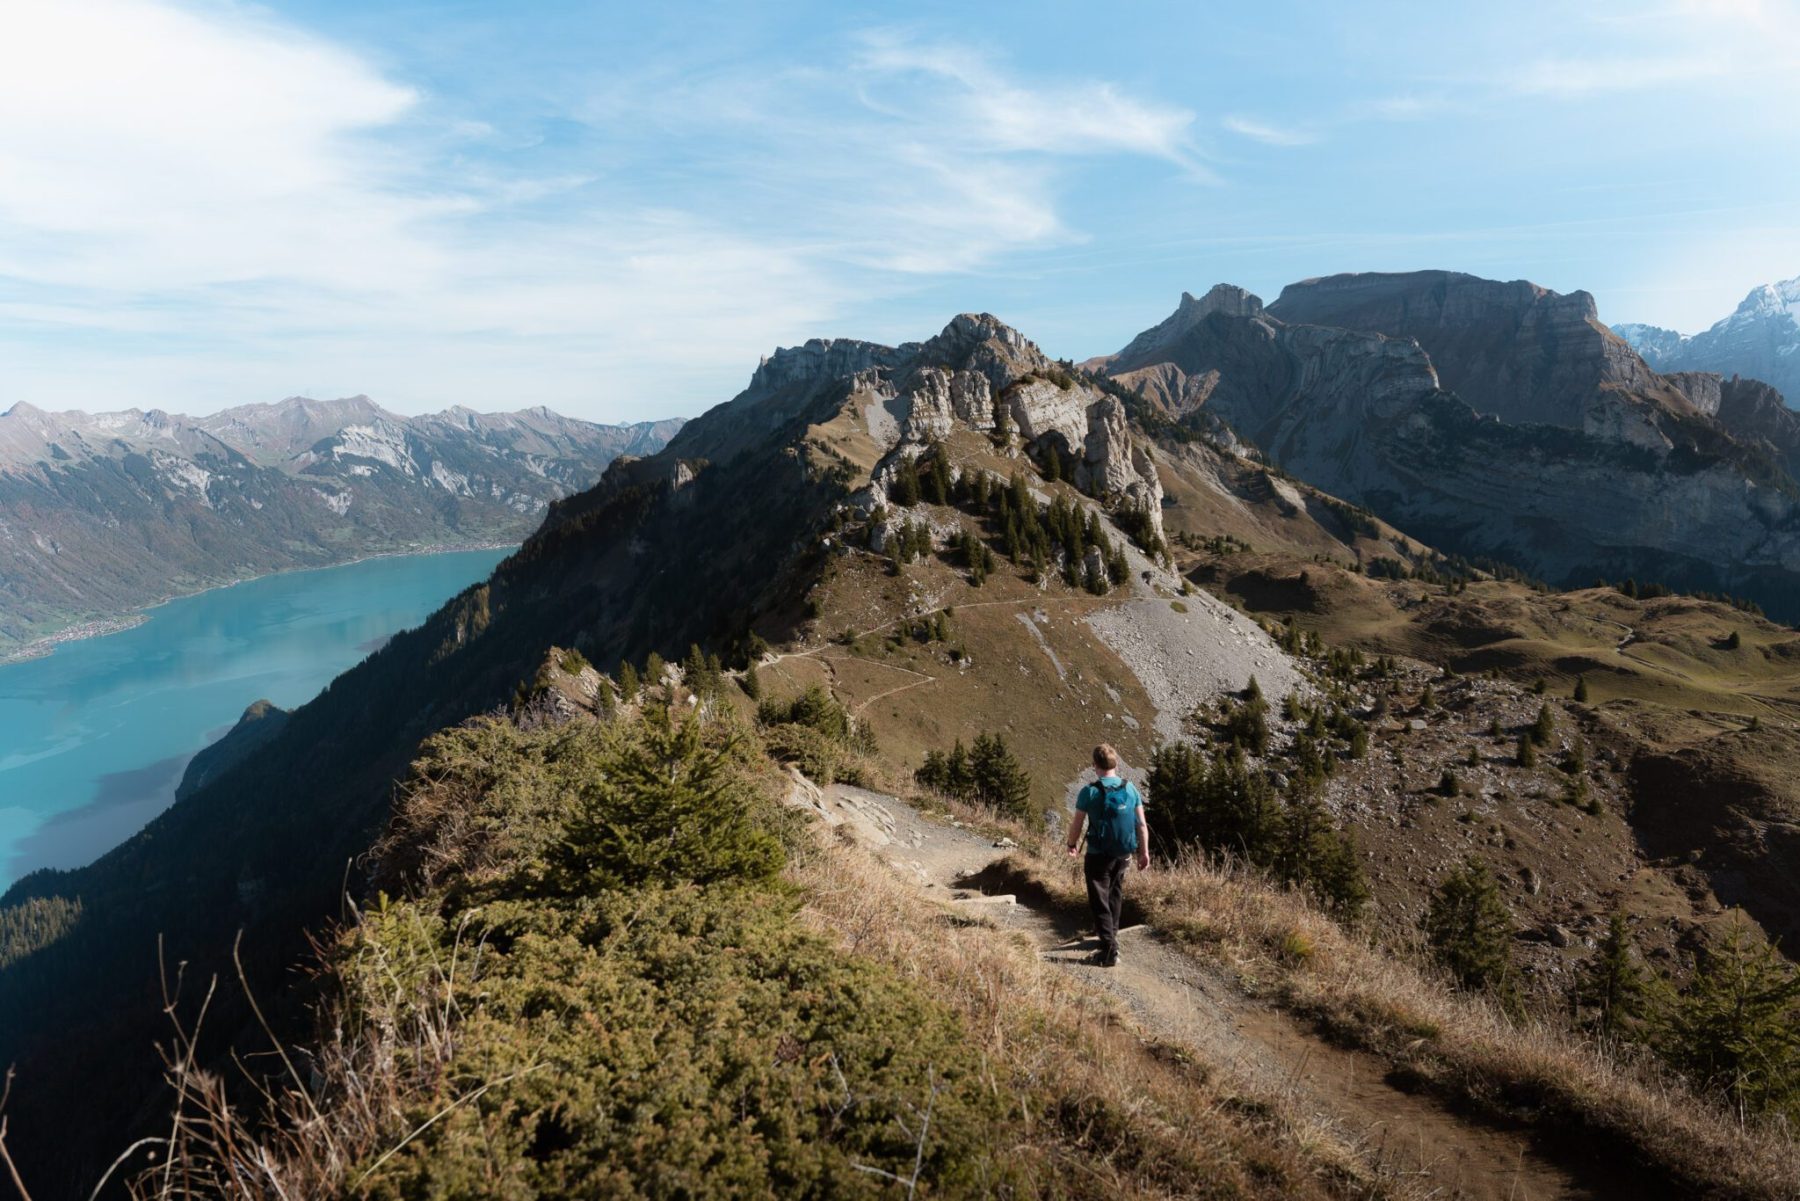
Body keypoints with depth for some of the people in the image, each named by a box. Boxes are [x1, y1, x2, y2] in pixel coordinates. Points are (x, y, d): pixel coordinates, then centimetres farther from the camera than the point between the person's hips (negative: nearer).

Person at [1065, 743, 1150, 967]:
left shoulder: (1090, 792, -14)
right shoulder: (1130, 789, -4)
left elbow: (1076, 825, -7)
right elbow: (1141, 824, 0)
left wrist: (1072, 845, 12)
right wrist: (1144, 852, 10)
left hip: (1098, 856, -4)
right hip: (1124, 855, 5)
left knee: (1100, 903, 4)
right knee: (1115, 895, 25)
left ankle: (1110, 951, -1)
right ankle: (1112, 934, 41)